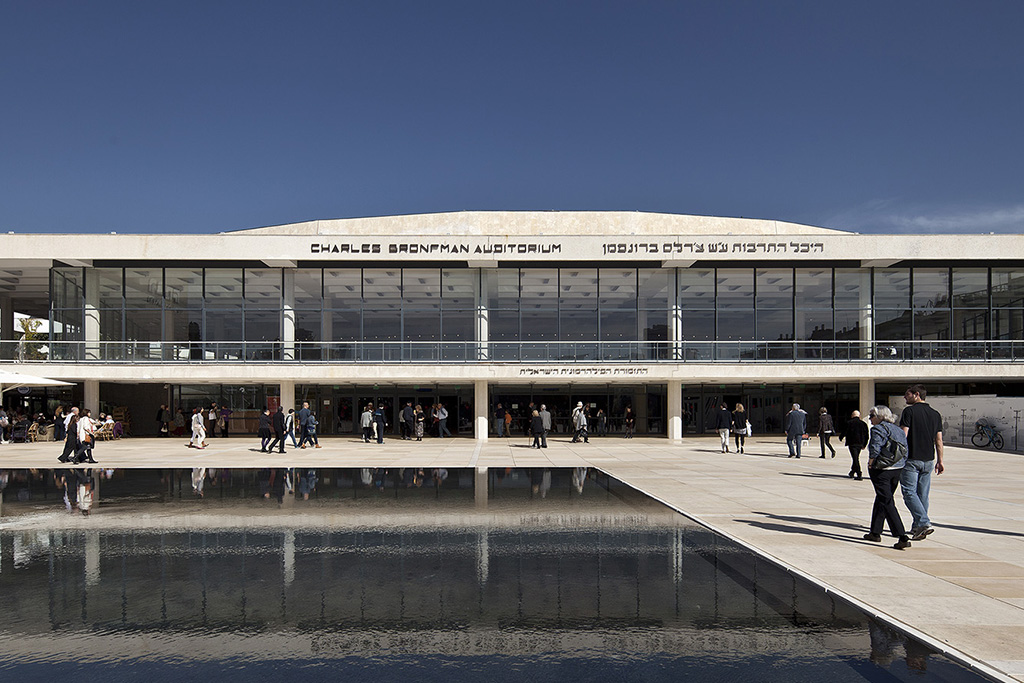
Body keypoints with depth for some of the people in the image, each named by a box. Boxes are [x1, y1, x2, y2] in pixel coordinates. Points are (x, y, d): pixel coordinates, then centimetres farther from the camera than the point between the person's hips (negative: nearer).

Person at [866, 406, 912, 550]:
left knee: (887, 502, -6)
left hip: (881, 470, -8)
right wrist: (901, 465, 14)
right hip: (897, 470, 8)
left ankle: (902, 538, -14)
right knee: (881, 500, 19)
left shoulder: (878, 429, -10)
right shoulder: (898, 430, 13)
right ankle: (875, 533, 27)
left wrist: (871, 462, -11)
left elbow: (875, 448, -23)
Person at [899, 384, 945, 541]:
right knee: (923, 494, 11)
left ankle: (924, 523, -18)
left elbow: (903, 435, -12)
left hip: (911, 459, -6)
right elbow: (938, 440, 12)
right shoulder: (935, 414, 11)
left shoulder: (909, 411, -7)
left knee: (909, 492, -4)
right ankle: (917, 527, 17)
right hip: (928, 460, 6)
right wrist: (940, 461, 16)